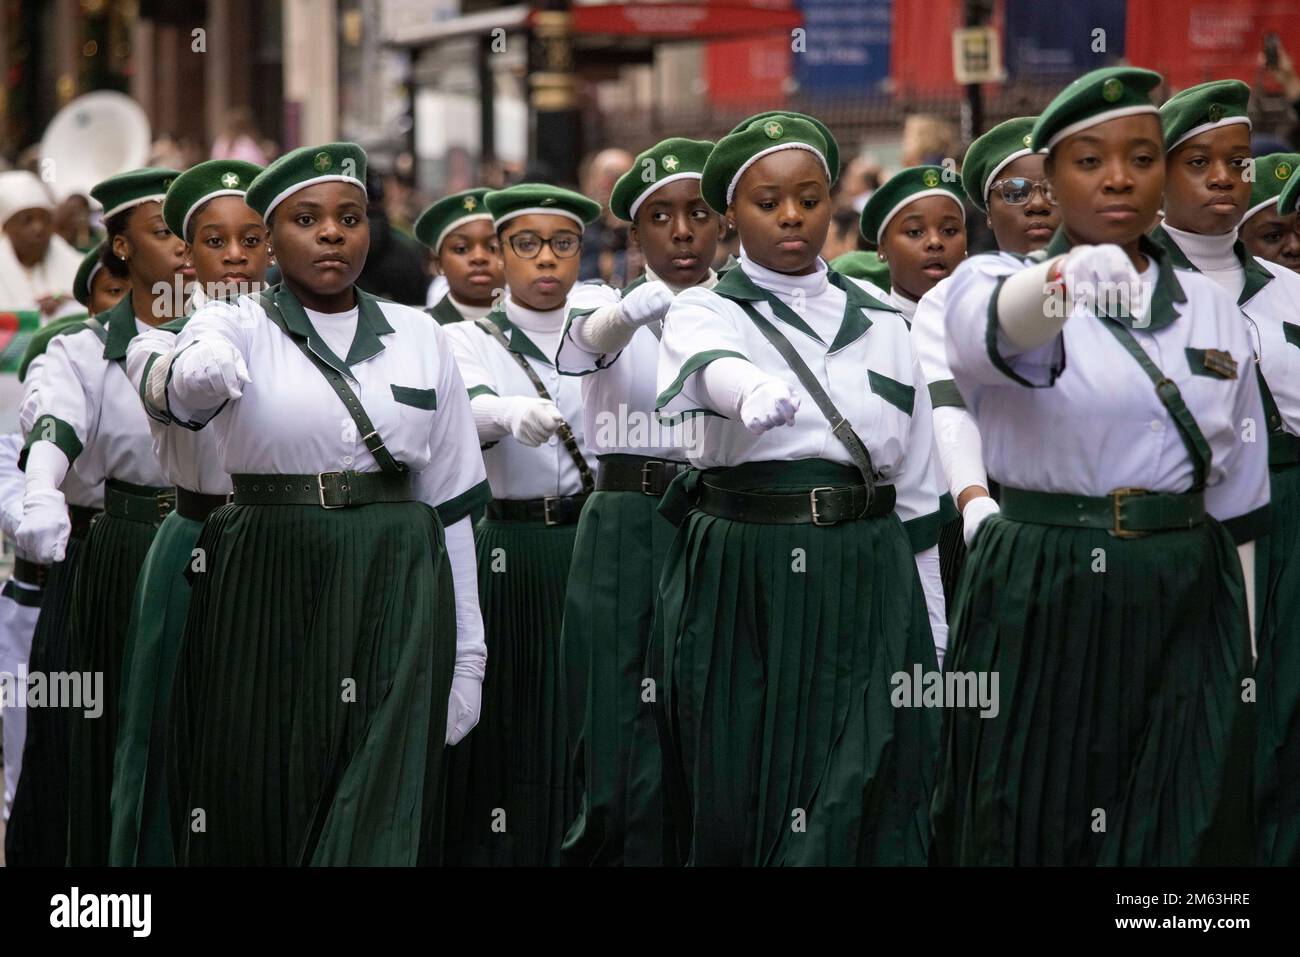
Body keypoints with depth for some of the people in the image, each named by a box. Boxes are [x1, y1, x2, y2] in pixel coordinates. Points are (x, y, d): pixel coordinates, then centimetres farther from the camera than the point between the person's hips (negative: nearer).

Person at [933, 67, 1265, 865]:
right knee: (1029, 826, 1)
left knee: (1182, 834, 0)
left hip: (1187, 617, 3)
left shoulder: (1214, 311, 9)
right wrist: (1065, 281, -51)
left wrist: (1244, 658, 11)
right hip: (1042, 613, -3)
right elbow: (996, 331, -29)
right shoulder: (997, 283, -2)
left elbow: (1237, 500, 13)